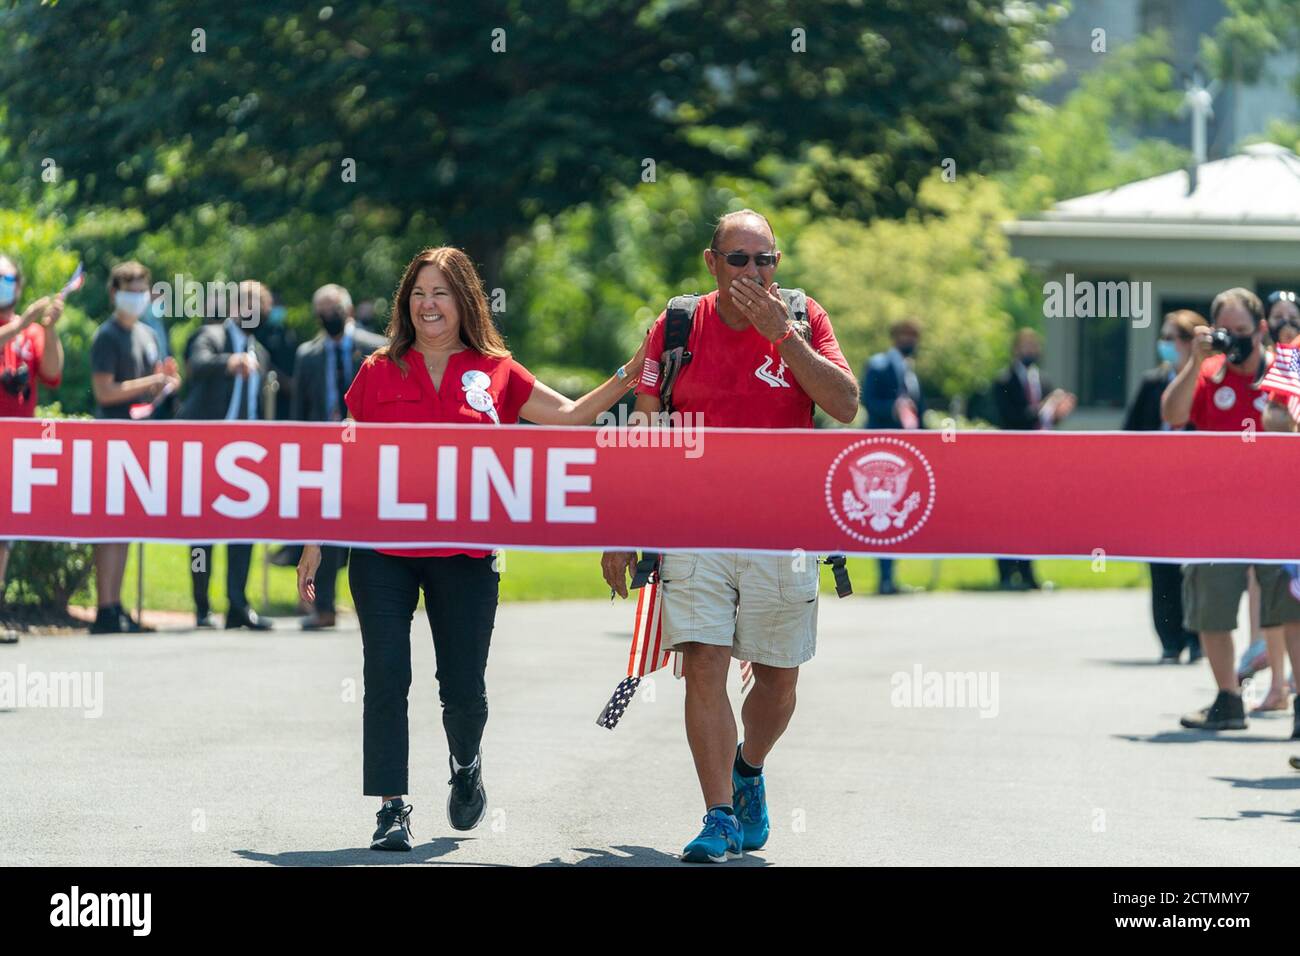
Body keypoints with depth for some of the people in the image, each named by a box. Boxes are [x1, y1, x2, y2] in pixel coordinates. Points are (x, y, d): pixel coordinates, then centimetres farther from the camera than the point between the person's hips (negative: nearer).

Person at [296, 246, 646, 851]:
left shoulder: (495, 374, 5)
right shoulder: (379, 372, 4)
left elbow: (570, 415, 11)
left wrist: (628, 378, -3)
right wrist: (314, 543, 7)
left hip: (464, 556, 1)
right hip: (383, 553, 0)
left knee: (464, 688, 4)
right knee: (385, 679, -7)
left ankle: (466, 764, 36)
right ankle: (392, 807, 1)